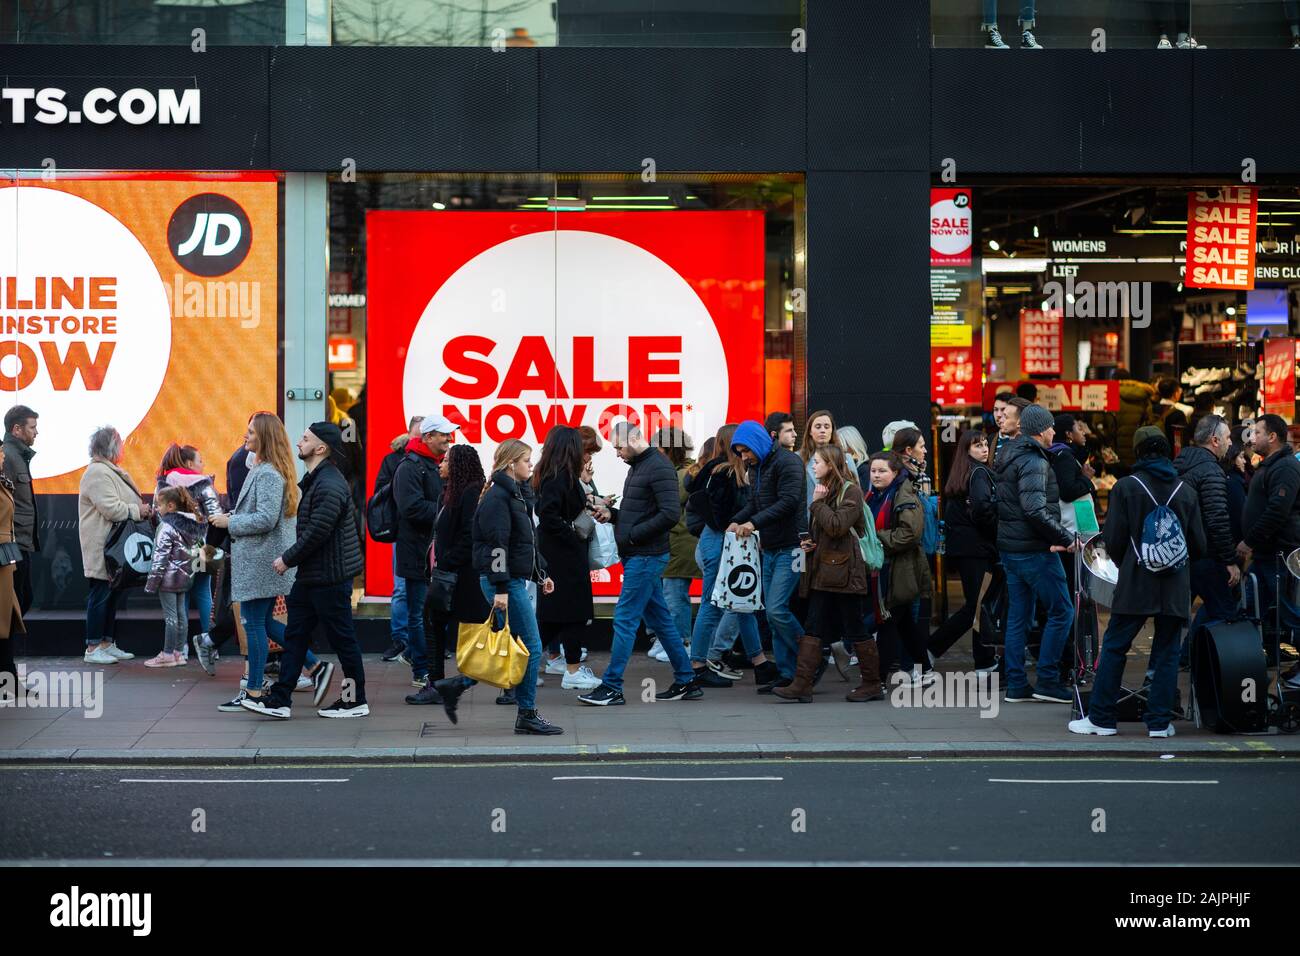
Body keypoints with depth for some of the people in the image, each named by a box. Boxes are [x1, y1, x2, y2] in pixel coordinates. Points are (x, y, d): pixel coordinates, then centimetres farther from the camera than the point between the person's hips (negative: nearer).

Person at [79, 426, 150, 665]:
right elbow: (111, 508, -23)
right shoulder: (97, 473, -16)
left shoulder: (110, 471, 18)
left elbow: (122, 505, 22)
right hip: (102, 548, -10)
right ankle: (92, 649, -1)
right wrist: (138, 511, -13)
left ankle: (107, 644, 19)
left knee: (112, 595, 13)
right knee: (100, 595, -6)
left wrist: (142, 509, 4)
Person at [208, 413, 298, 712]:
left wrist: (230, 522, -14)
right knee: (265, 621, 15)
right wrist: (233, 518, 15)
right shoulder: (266, 470, 16)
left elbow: (266, 519, -23)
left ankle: (253, 692, 3)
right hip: (265, 559, 10)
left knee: (254, 623, -4)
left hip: (259, 561, -10)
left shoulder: (267, 474, -17)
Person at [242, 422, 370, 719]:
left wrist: (288, 559, -14)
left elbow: (317, 532, -23)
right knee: (295, 635, 9)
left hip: (330, 576, -10)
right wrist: (291, 560, 12)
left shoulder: (330, 486, -20)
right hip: (310, 575, 10)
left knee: (342, 638, 1)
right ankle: (279, 700, 11)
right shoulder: (313, 480, 14)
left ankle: (356, 701, 12)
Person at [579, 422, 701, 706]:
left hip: (646, 557, -10)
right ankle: (686, 682, 17)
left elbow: (671, 513, -22)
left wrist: (633, 534, -18)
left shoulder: (659, 467, -14)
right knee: (660, 618, 12)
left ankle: (611, 687, -4)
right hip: (636, 555, 10)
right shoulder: (637, 467, 16)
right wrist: (613, 515, 6)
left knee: (625, 619, -8)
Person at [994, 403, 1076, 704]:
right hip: (1034, 551, -10)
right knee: (1061, 612, -2)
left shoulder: (1010, 457, 15)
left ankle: (1016, 685, 14)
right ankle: (1047, 681, 0)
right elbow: (1035, 509, -27)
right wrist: (1064, 538, -18)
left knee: (1018, 617, 12)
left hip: (1010, 549, 10)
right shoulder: (1033, 461, -16)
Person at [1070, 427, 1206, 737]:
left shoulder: (1126, 487, -4)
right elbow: (1199, 545, 4)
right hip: (1175, 589, 3)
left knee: (1114, 648, 4)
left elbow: (1113, 540, -6)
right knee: (1167, 652, 8)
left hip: (1136, 584, -2)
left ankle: (1101, 719, 6)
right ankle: (1159, 721, 7)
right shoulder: (1186, 491, 6)